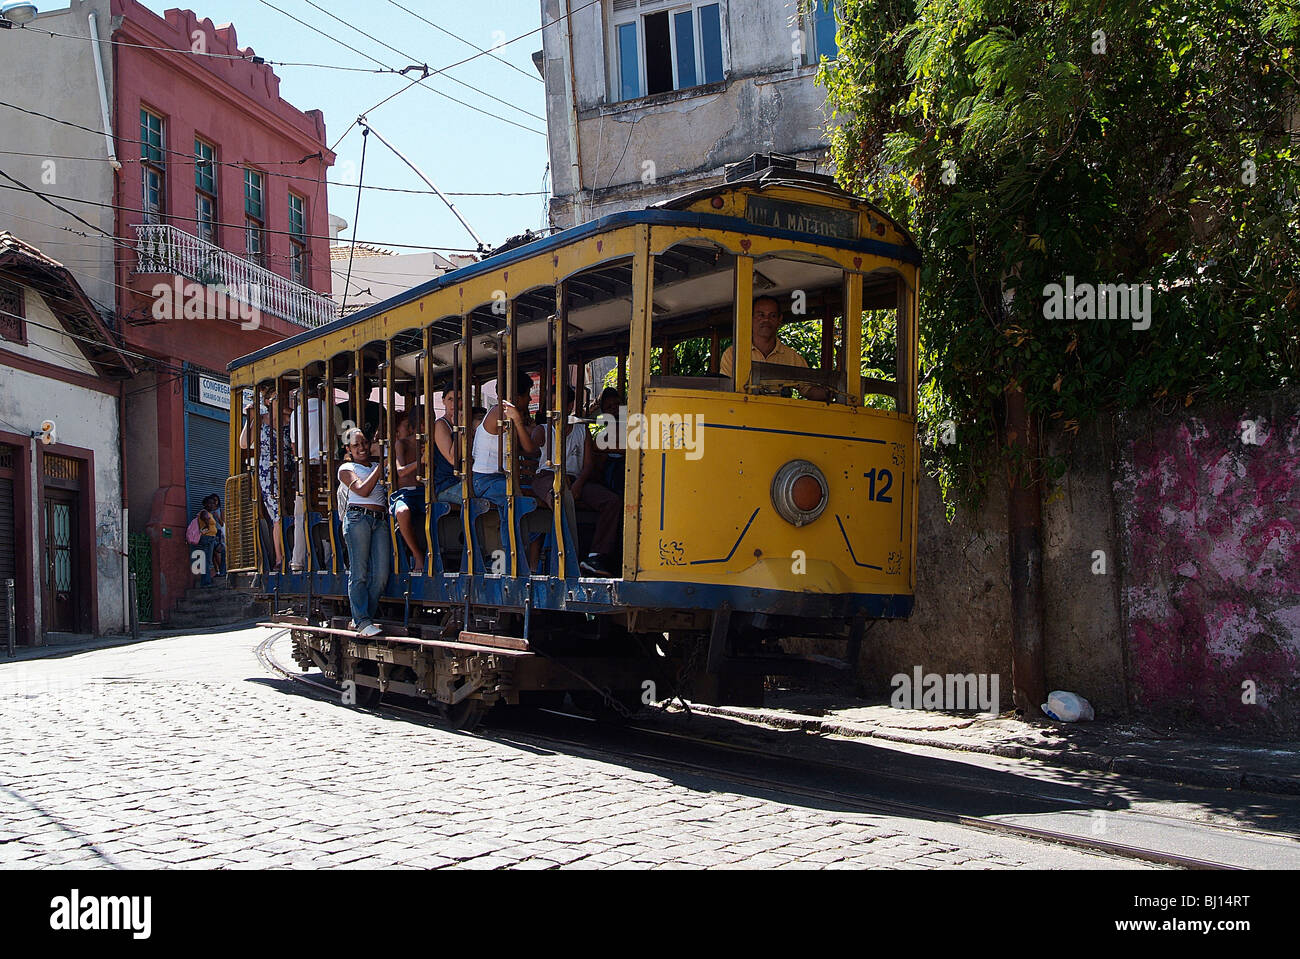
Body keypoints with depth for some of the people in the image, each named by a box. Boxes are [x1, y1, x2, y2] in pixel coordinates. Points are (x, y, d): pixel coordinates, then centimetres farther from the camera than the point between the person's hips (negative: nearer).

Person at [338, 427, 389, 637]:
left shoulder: (378, 467, 25)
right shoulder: (347, 469, 11)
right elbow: (363, 490, -5)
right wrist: (380, 468, -2)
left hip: (380, 521, 4)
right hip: (357, 518, -4)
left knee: (380, 574, -6)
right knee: (359, 572, -9)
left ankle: (361, 618, 4)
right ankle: (362, 621, -8)